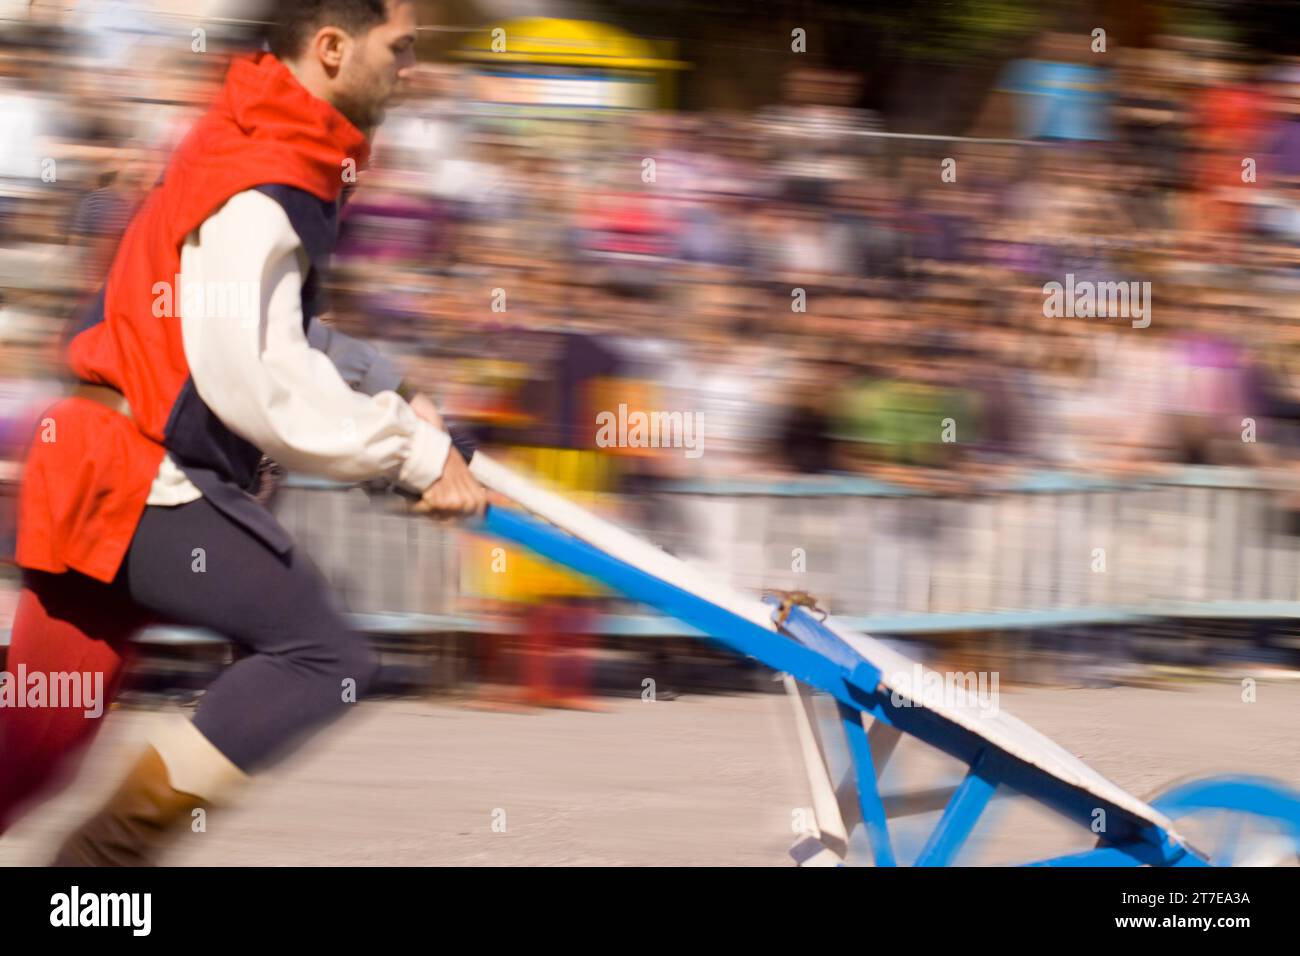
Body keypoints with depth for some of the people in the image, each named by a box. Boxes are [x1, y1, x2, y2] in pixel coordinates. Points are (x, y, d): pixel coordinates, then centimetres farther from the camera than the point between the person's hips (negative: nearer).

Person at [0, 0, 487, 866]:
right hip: (144, 488, -10)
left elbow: (279, 335, 23)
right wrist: (415, 452, -20)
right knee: (324, 658, -13)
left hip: (100, 478, 10)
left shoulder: (270, 153, 14)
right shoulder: (259, 192, -18)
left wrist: (393, 397, 10)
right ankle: (109, 853, -15)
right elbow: (260, 384, -25)